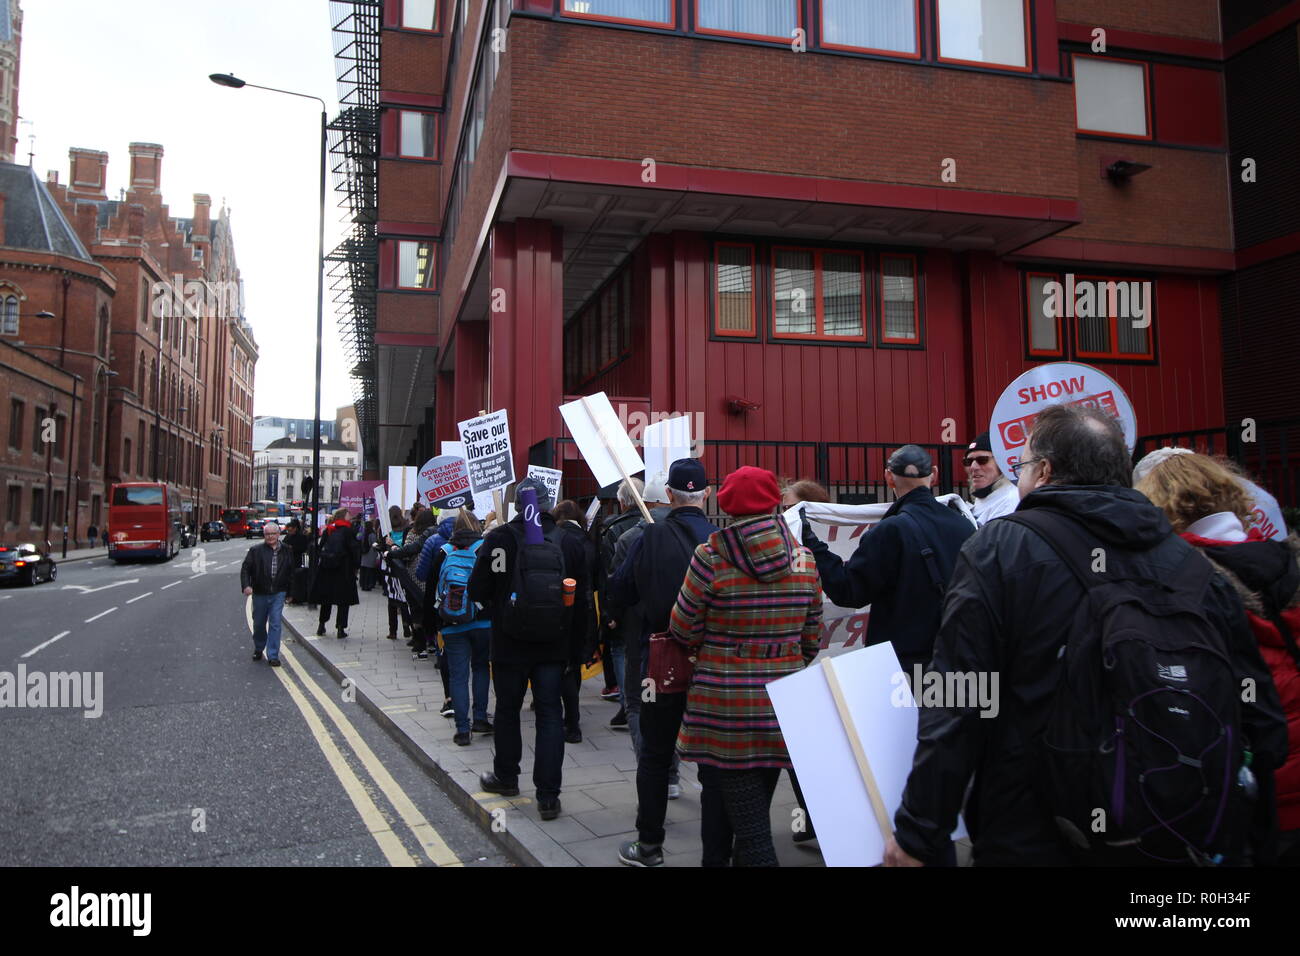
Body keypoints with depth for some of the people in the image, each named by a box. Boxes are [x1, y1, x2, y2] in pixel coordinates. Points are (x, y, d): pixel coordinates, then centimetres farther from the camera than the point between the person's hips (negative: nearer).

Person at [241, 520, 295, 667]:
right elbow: (245, 568, -4)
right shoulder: (256, 551, -2)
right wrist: (246, 585, -19)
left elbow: (291, 572, 11)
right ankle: (258, 649, 37)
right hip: (259, 594, 0)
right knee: (259, 624, 13)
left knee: (275, 624, -6)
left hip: (278, 594, 0)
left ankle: (273, 655, -2)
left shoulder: (286, 552, 5)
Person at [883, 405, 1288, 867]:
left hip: (1032, 842, -4)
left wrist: (919, 835, -12)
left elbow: (957, 710, -18)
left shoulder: (998, 549, -14)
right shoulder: (1190, 560, -1)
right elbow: (1261, 717, 4)